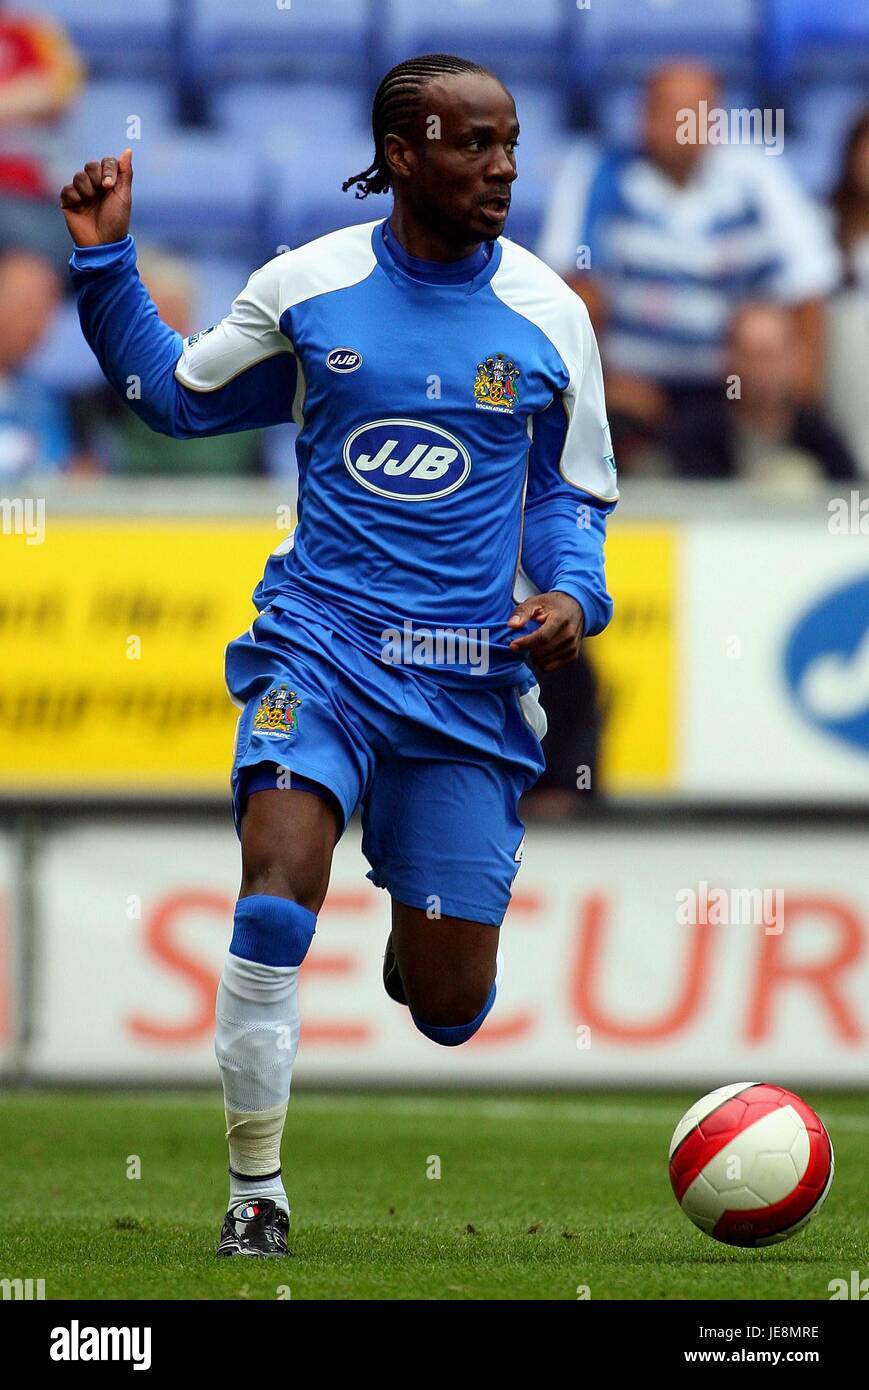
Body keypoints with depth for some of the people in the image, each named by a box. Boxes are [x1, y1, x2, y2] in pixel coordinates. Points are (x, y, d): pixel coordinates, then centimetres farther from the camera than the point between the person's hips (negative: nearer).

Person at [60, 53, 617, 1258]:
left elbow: (574, 494, 14)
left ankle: (417, 941, 41)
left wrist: (572, 593, -6)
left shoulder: (547, 315, 3)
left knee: (450, 1008, 1)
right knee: (276, 899, -26)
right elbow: (177, 395, 16)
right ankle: (255, 1192, -12)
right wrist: (105, 265, 5)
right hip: (321, 645, -1)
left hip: (472, 674, 1)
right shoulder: (307, 286, 2)